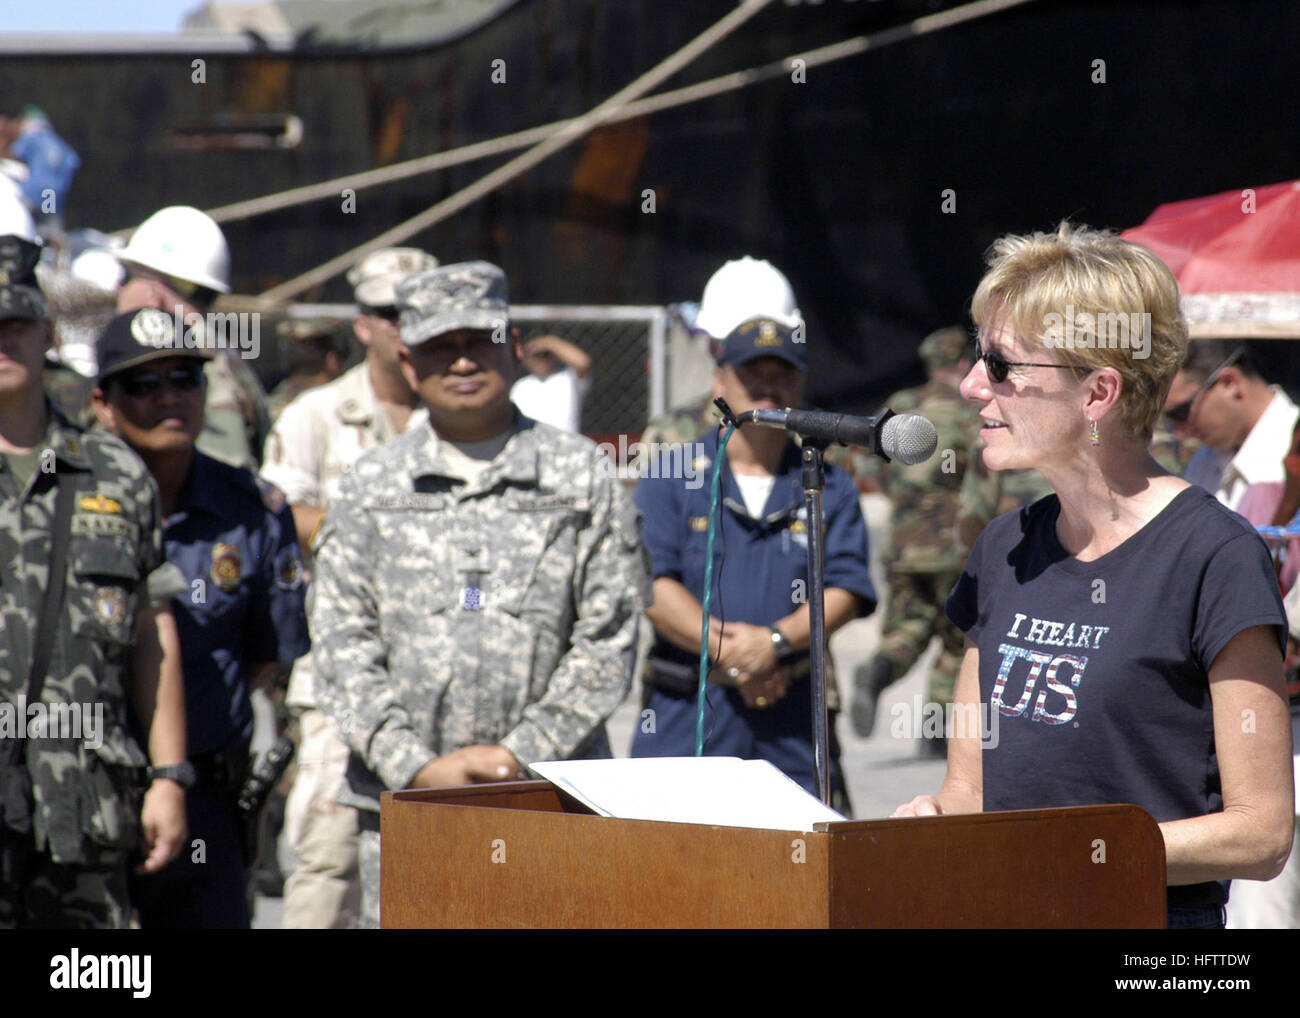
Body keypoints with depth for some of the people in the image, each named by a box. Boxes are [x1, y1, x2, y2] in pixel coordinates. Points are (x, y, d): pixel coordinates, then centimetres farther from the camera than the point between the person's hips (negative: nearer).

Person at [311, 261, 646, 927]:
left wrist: (520, 755, -7)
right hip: (402, 798, 2)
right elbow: (343, 646, 6)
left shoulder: (583, 476, 7)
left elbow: (607, 642, 3)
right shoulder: (371, 486, 11)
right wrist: (416, 766, -6)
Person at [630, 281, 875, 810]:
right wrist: (726, 655, -13)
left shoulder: (829, 488, 13)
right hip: (686, 725, -2)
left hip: (795, 726, 2)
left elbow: (847, 589, 2)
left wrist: (775, 640, -14)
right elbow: (653, 585, -4)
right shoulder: (670, 478, 7)